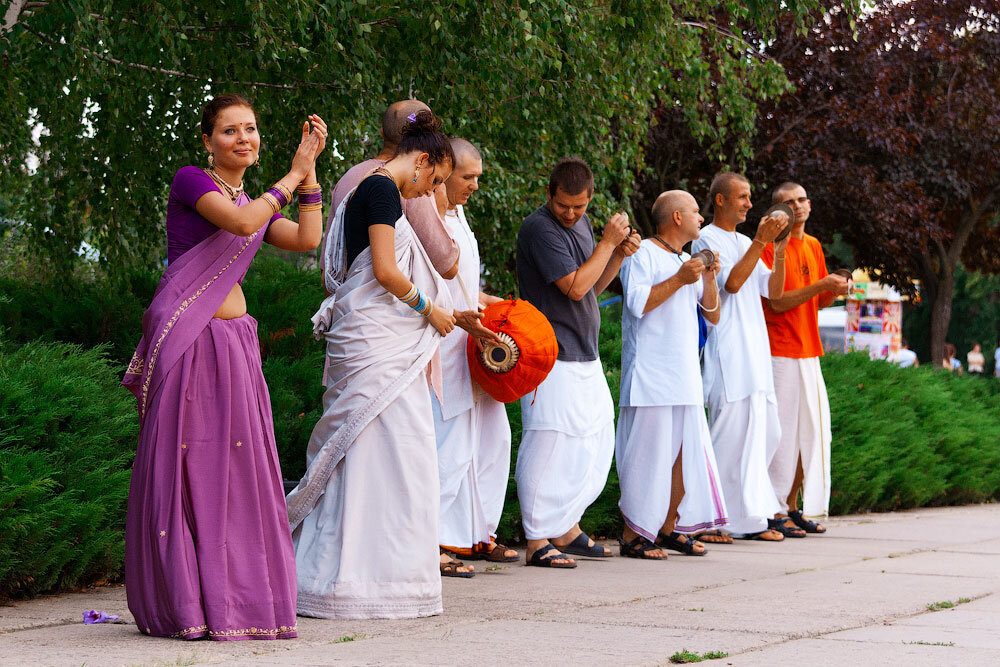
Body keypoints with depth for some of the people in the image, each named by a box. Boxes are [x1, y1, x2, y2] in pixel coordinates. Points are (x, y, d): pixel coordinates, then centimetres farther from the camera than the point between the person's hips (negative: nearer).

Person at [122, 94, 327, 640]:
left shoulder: (257, 200, 19)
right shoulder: (190, 181, -2)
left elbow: (307, 239, 4)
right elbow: (241, 222, -18)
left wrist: (310, 170, 3)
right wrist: (291, 175, -8)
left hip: (235, 341, 7)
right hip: (186, 339, -7)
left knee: (233, 467, 5)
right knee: (181, 466, -4)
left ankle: (232, 596, 10)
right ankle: (181, 602, -1)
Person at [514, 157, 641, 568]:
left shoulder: (581, 223, 15)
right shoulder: (539, 228, -14)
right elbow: (575, 286, -19)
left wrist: (620, 255, 3)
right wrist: (608, 244, -11)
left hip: (585, 355, 9)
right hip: (552, 355, -9)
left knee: (595, 445, 12)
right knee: (550, 444, -10)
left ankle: (566, 529, 22)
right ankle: (537, 541, -6)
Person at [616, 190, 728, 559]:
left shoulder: (686, 261, 21)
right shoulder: (642, 254, -4)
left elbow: (711, 312, 20)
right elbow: (637, 302, -17)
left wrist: (709, 279, 3)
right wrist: (679, 280, -18)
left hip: (684, 374, 8)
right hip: (650, 374, -8)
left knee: (687, 450, 6)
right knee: (649, 452, -9)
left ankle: (669, 527, 15)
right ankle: (633, 534, -5)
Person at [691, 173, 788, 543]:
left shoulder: (744, 244, 21)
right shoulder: (707, 240, -4)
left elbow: (773, 292, 16)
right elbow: (732, 282, -18)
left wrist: (779, 252, 2)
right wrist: (760, 241, -19)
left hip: (755, 352, 9)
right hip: (728, 354, -9)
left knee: (765, 432, 8)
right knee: (732, 432, -11)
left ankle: (750, 516, 14)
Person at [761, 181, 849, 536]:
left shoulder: (813, 246, 16)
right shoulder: (769, 246, -7)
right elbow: (777, 301, -14)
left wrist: (836, 291, -1)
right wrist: (821, 285, -19)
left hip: (810, 353, 7)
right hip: (780, 351, -7)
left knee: (813, 429, 6)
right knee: (784, 432, -7)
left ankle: (795, 507, 14)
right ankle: (776, 511, -3)